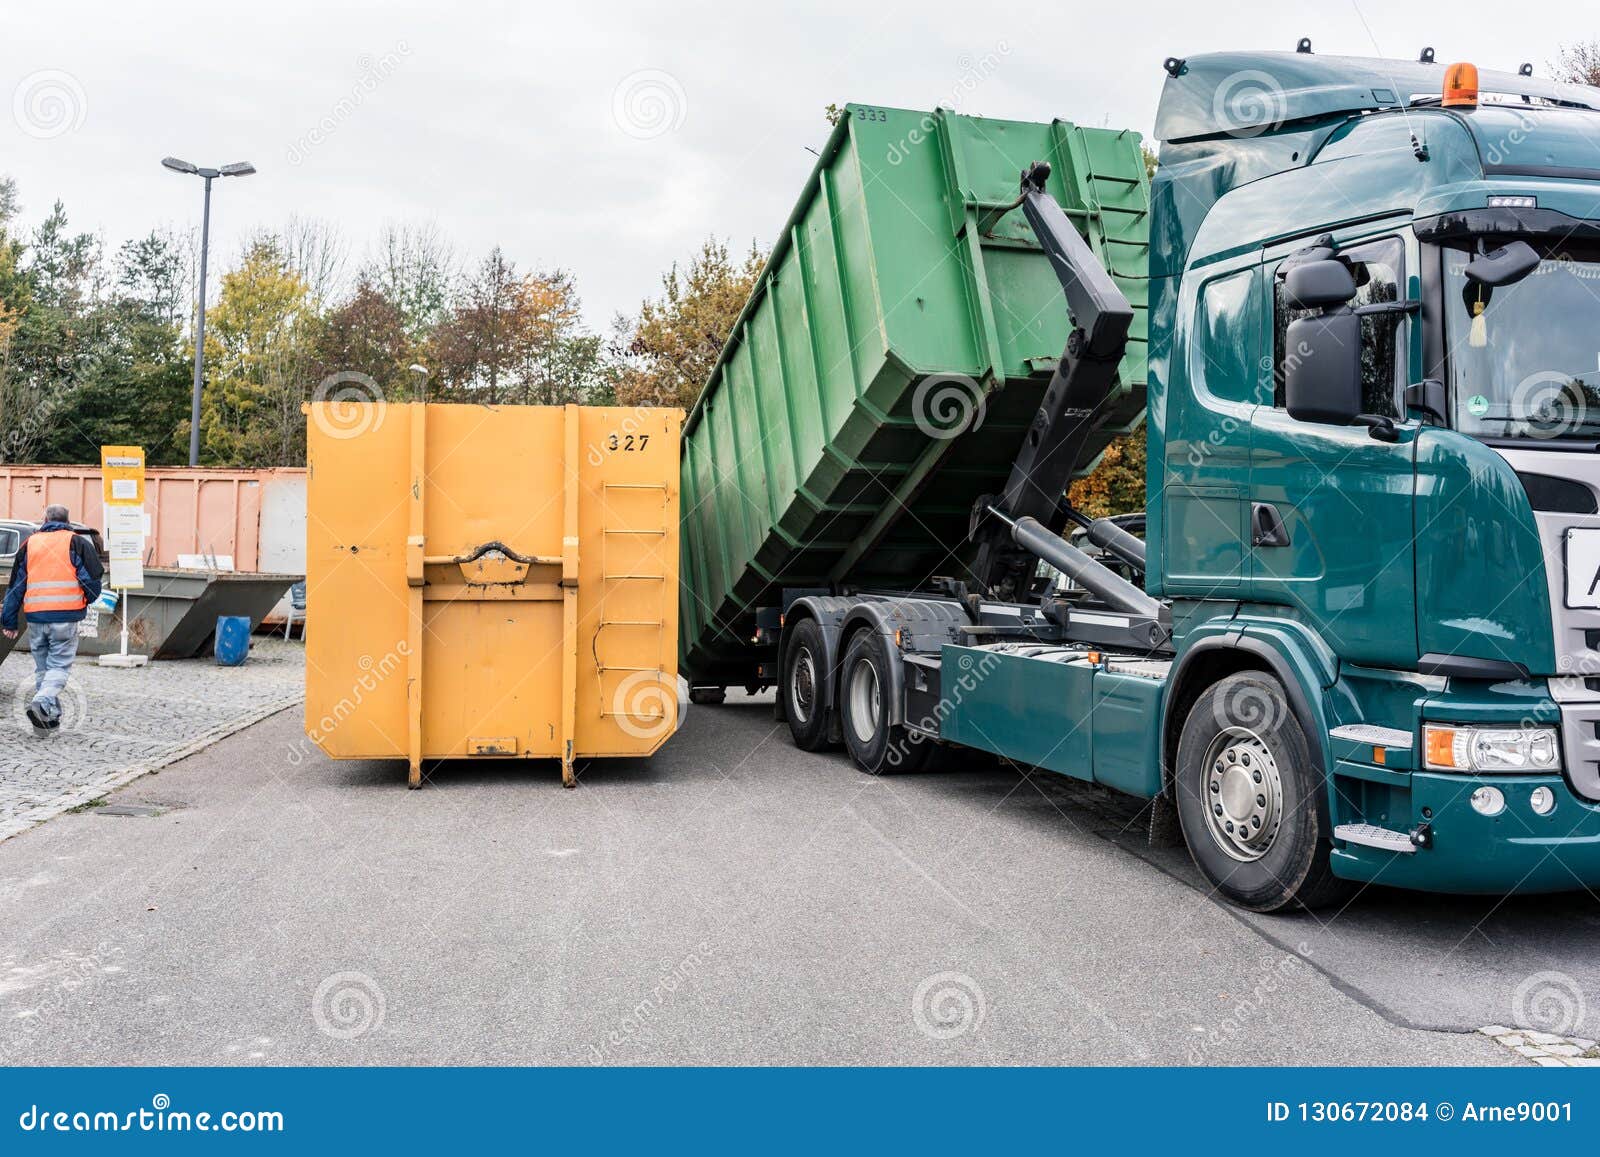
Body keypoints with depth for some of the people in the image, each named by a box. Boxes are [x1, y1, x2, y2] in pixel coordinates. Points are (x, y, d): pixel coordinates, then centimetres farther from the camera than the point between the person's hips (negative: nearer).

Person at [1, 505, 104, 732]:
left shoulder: (30, 543, 14)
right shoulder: (77, 543, 3)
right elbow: (93, 577, -4)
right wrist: (87, 600, 17)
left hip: (35, 616, 3)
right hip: (66, 617, -3)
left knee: (42, 667, 15)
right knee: (60, 666, 0)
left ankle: (50, 717, 16)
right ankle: (42, 702, -23)